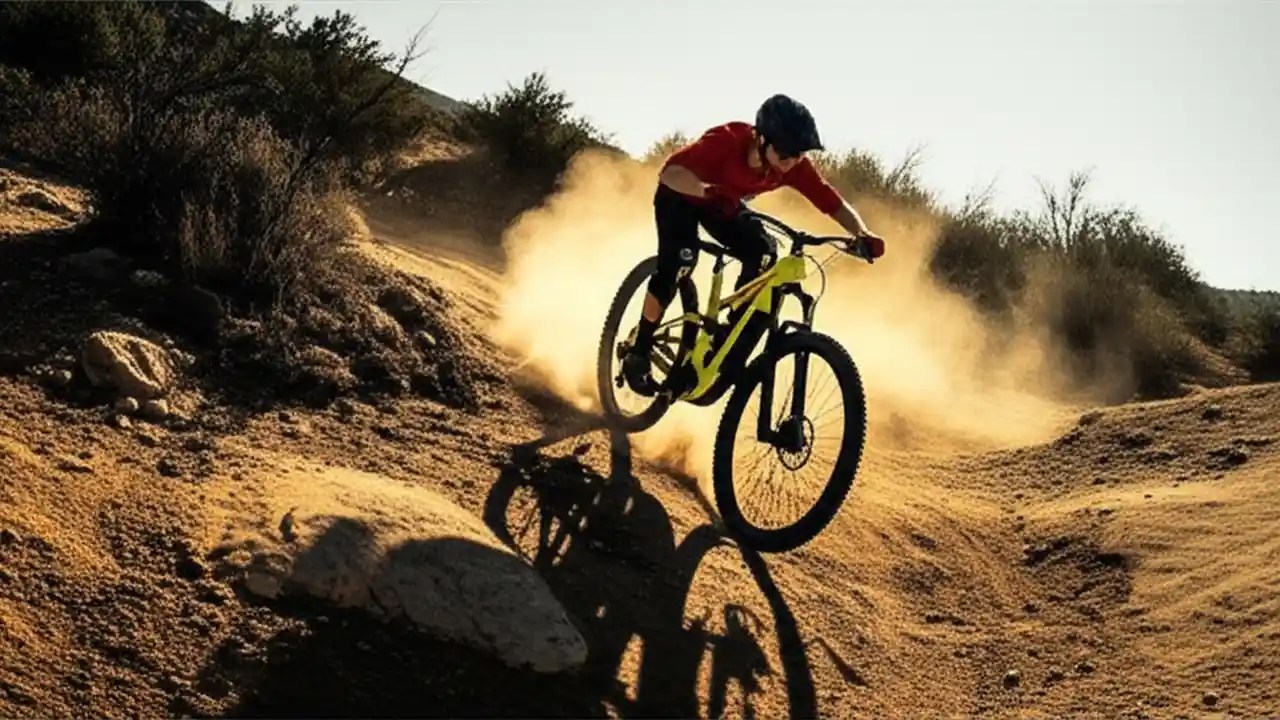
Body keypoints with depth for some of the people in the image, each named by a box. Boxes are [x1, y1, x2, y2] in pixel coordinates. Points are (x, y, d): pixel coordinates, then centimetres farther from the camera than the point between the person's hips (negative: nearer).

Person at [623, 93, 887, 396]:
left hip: (724, 204, 5)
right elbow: (670, 172, -46)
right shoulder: (727, 141, -39)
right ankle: (638, 353, -14)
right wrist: (707, 190, -64)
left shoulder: (796, 166, -27)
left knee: (763, 254, -19)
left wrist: (863, 235, -44)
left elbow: (837, 205, -25)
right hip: (680, 194, -4)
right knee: (681, 259, -28)